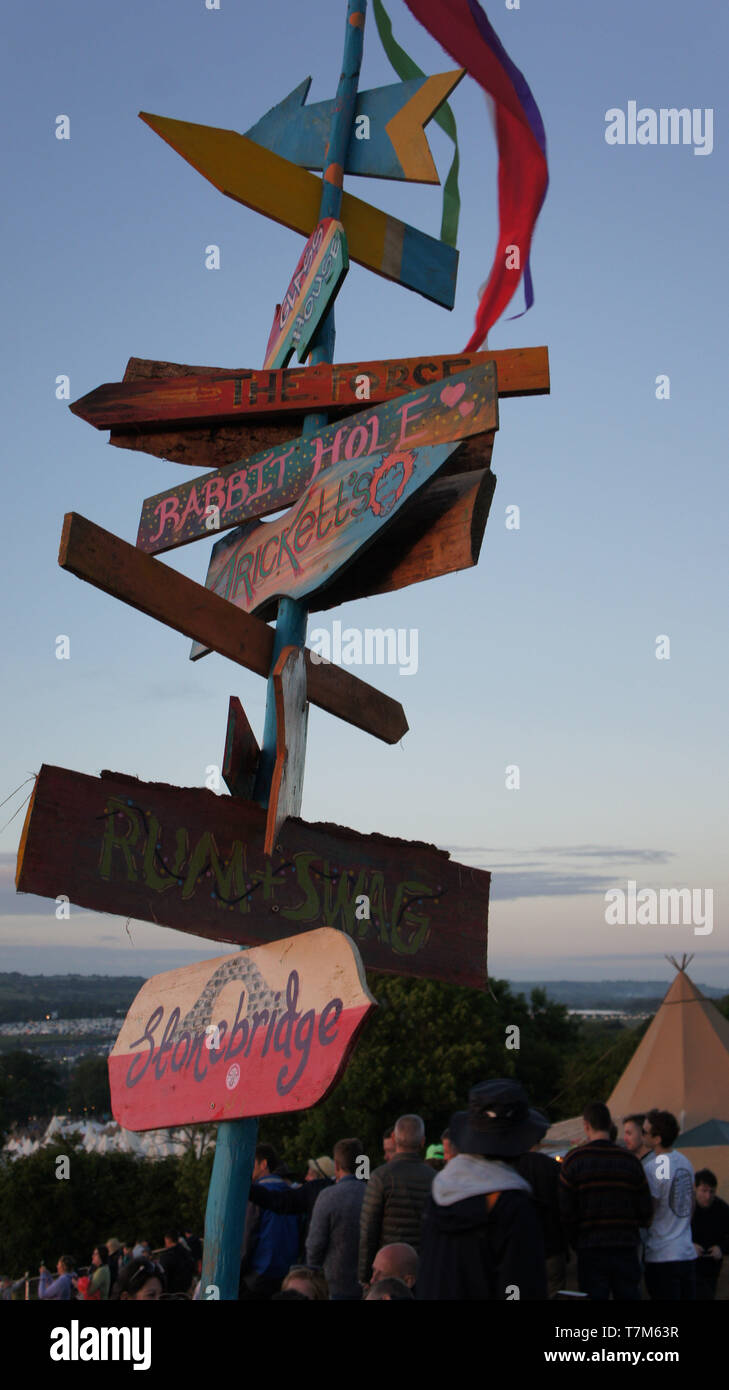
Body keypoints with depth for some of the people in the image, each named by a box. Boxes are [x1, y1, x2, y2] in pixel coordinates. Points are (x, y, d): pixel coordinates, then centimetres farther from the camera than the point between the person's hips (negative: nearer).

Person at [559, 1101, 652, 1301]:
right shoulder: (631, 1161, 1)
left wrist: (577, 1243, 7)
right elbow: (646, 1212, 2)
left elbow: (566, 1212, -7)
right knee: (629, 1297, 12)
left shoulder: (573, 1159, -6)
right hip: (627, 1250, 2)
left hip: (590, 1251, -2)